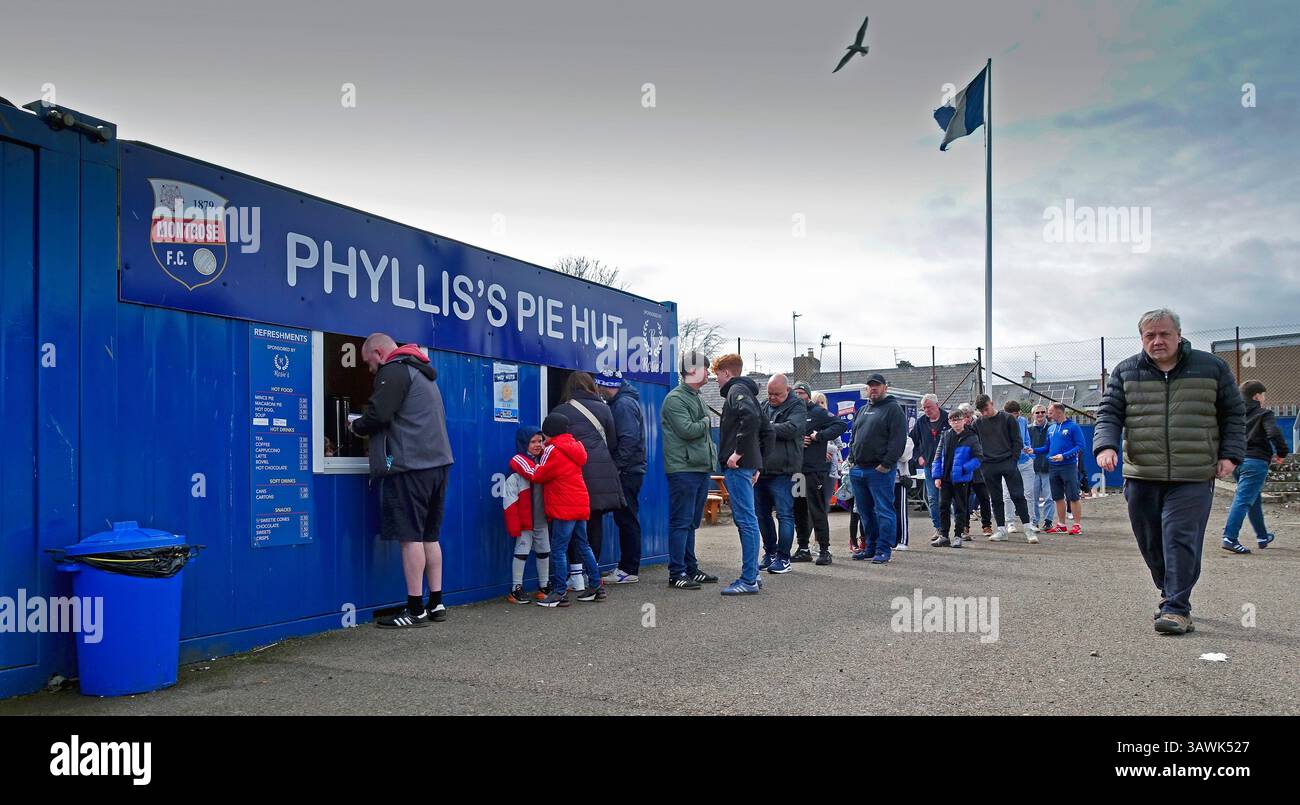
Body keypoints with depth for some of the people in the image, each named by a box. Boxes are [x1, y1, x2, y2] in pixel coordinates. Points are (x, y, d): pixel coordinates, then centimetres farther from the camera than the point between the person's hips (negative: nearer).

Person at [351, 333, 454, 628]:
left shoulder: (395, 370, -6)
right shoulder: (422, 373, 24)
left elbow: (377, 415, -14)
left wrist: (357, 426, 5)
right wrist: (366, 423, 21)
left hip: (410, 466, -9)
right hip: (437, 462, 9)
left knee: (411, 537, -5)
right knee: (429, 536, 12)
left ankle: (415, 610, -2)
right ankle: (436, 604, 15)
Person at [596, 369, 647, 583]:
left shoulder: (624, 404, -14)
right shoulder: (620, 403, 18)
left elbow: (629, 440, -22)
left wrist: (617, 467, -19)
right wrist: (616, 467, 14)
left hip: (627, 472, -10)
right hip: (626, 471, 10)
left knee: (627, 519, -4)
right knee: (625, 519, 13)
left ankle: (630, 570, 3)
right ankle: (625, 567, 20)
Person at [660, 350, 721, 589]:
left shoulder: (697, 397, 19)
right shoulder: (675, 398, -10)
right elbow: (687, 430, -21)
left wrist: (712, 456, 13)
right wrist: (707, 422, -4)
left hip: (701, 468, 9)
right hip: (683, 469, -9)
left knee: (691, 523, 15)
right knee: (680, 522, -6)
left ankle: (691, 569, 22)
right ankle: (676, 574, -2)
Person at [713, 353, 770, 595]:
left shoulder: (737, 390, -6)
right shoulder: (746, 391, 23)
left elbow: (751, 416, -27)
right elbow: (767, 431, 25)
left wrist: (738, 452, -22)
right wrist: (757, 464, 22)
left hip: (738, 466, -10)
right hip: (746, 464, 10)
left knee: (746, 520, -8)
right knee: (743, 519, 13)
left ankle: (748, 580, -6)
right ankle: (752, 574, 19)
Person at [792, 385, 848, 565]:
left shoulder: (818, 413, -3)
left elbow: (842, 425, -11)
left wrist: (819, 436, -16)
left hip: (816, 470, -6)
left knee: (817, 511, -4)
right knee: (798, 511, 11)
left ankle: (824, 550, 3)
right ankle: (803, 549, 21)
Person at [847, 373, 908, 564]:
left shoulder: (893, 409, -3)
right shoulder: (862, 410, 20)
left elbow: (898, 439, -12)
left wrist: (886, 464, -17)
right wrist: (852, 459, 12)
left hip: (880, 470, -8)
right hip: (858, 469, 8)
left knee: (883, 511, -5)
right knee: (865, 512, 13)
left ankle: (884, 550, 0)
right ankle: (871, 547, 22)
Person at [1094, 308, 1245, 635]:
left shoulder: (1211, 367, 7)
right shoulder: (1126, 372, 8)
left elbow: (1234, 413, 12)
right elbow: (1109, 412, 5)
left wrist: (1230, 455, 2)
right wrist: (1106, 445, -13)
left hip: (1193, 477, -2)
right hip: (1141, 477, 2)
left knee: (1181, 540, -10)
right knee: (1151, 544, 8)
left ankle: (1177, 607, -3)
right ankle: (1170, 593, 28)